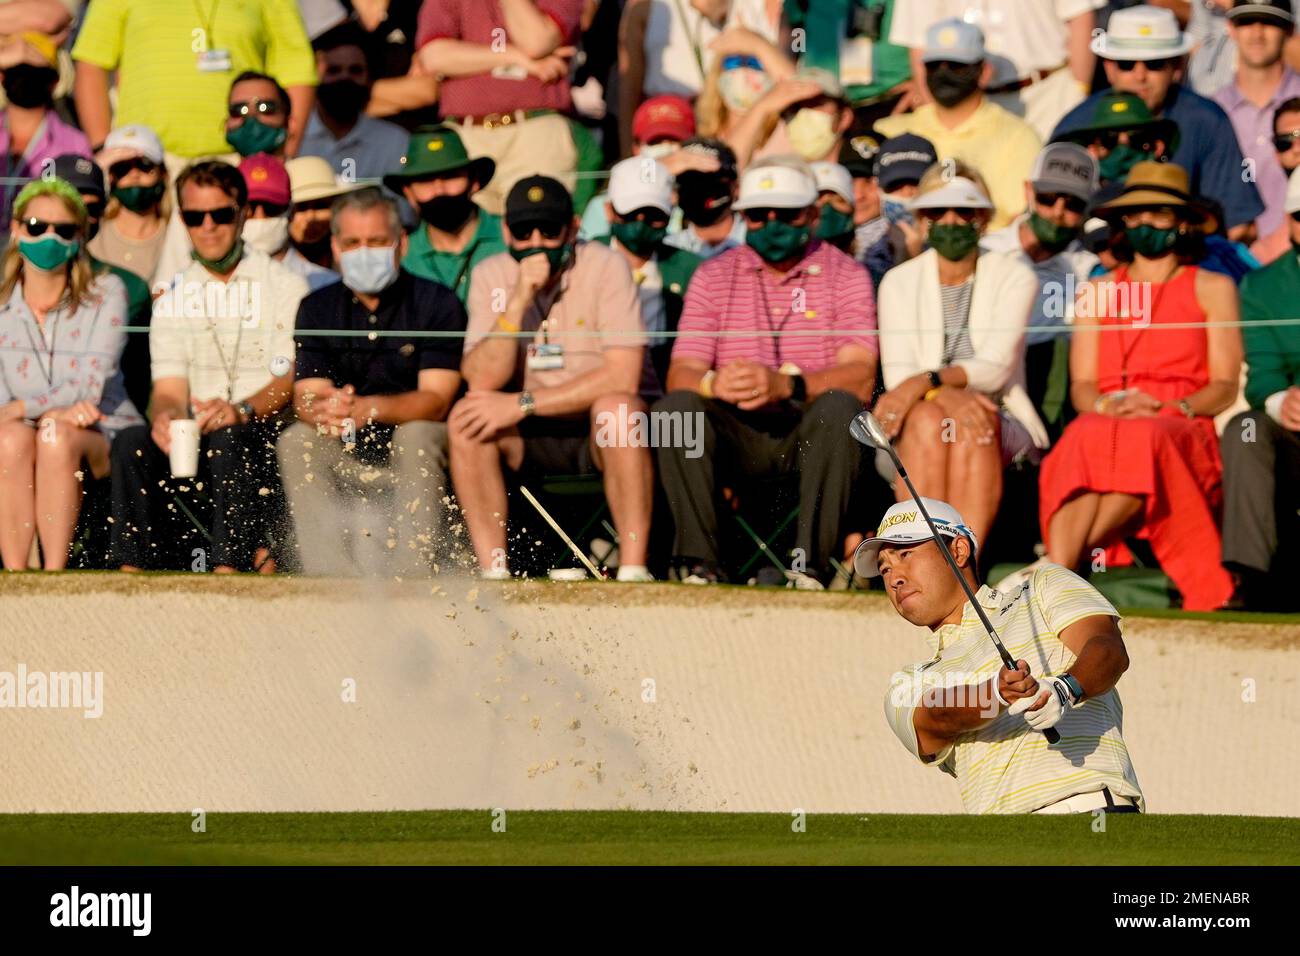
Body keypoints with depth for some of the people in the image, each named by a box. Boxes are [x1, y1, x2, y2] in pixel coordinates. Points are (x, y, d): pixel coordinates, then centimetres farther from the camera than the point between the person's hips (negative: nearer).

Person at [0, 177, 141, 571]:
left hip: (99, 441, -1)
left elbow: (90, 387, -9)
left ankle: (54, 576, -37)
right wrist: (61, 406, -21)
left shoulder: (105, 293, 2)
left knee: (56, 434, -35)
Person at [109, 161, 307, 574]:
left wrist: (242, 411, -27)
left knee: (230, 440, -36)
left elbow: (292, 381, -7)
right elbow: (169, 389, 6)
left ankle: (230, 567, -43)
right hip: (194, 445, 3)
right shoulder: (173, 300, 17)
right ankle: (133, 568, -31)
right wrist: (166, 416, -20)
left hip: (266, 436, -3)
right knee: (132, 443, -26)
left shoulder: (285, 286, 4)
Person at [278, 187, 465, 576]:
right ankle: (333, 582, -35)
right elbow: (307, 395, -4)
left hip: (414, 456, -3)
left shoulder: (437, 304, -4)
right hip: (344, 459, 3)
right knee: (296, 440, -25)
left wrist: (370, 409, -33)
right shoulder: (317, 308, 7)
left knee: (416, 435, -34)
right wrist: (324, 410, -32)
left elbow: (435, 401, -14)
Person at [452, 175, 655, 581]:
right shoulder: (491, 276, 0)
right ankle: (493, 573, -24)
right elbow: (481, 380, -12)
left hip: (602, 430, -3)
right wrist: (518, 301, -24)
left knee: (617, 407, -34)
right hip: (530, 441, 3)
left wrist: (523, 404, -21)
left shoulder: (605, 266, -10)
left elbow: (622, 377, -20)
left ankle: (633, 569, -32)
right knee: (466, 416, -24)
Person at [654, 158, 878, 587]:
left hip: (810, 434, -2)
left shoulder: (845, 275, 3)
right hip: (736, 433, 2)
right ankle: (700, 564, -29)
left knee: (840, 407, -34)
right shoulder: (714, 276, 9)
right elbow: (681, 373, -1)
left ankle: (811, 566, -34)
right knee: (675, 408, -26)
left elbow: (860, 376, -13)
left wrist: (786, 385, -32)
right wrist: (714, 384, -27)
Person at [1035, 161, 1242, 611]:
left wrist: (1169, 409, -13)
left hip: (1184, 435, -2)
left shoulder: (1212, 288, 19)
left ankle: (1057, 566, -53)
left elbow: (1225, 387, 7)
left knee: (1143, 441, -40)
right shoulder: (1096, 293, 26)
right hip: (1105, 423, 2)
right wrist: (1108, 405, -10)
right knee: (1087, 440, -38)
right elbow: (1081, 387, 14)